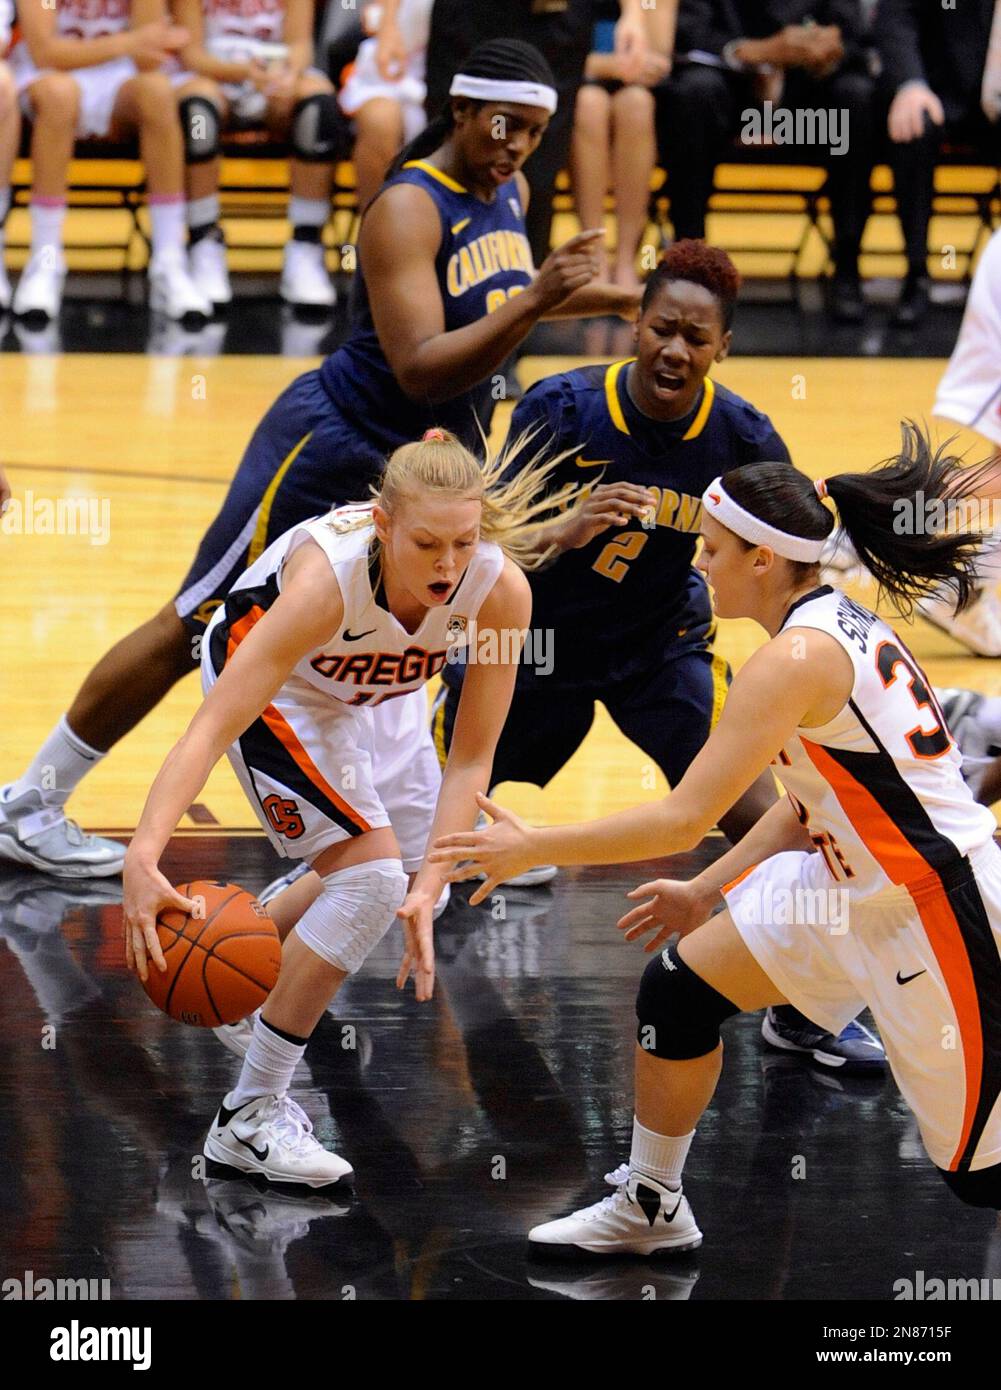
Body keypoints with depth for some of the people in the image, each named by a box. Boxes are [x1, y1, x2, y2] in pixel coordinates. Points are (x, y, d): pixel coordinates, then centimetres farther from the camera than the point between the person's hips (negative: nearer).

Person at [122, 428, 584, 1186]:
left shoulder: (500, 591, -31)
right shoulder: (328, 578, -42)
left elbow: (471, 759, -25)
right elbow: (212, 729, -47)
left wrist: (430, 888, -37)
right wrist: (143, 856, -60)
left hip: (341, 695, 6)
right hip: (257, 669, -6)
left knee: (404, 887, 19)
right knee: (374, 878, -20)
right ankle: (249, 1119, -13)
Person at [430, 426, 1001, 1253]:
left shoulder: (798, 658, -24)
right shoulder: (839, 626, 6)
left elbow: (684, 819, -25)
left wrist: (530, 849, -16)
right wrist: (706, 893, 19)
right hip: (858, 881, 10)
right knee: (678, 989, 10)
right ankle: (651, 1208, 27)